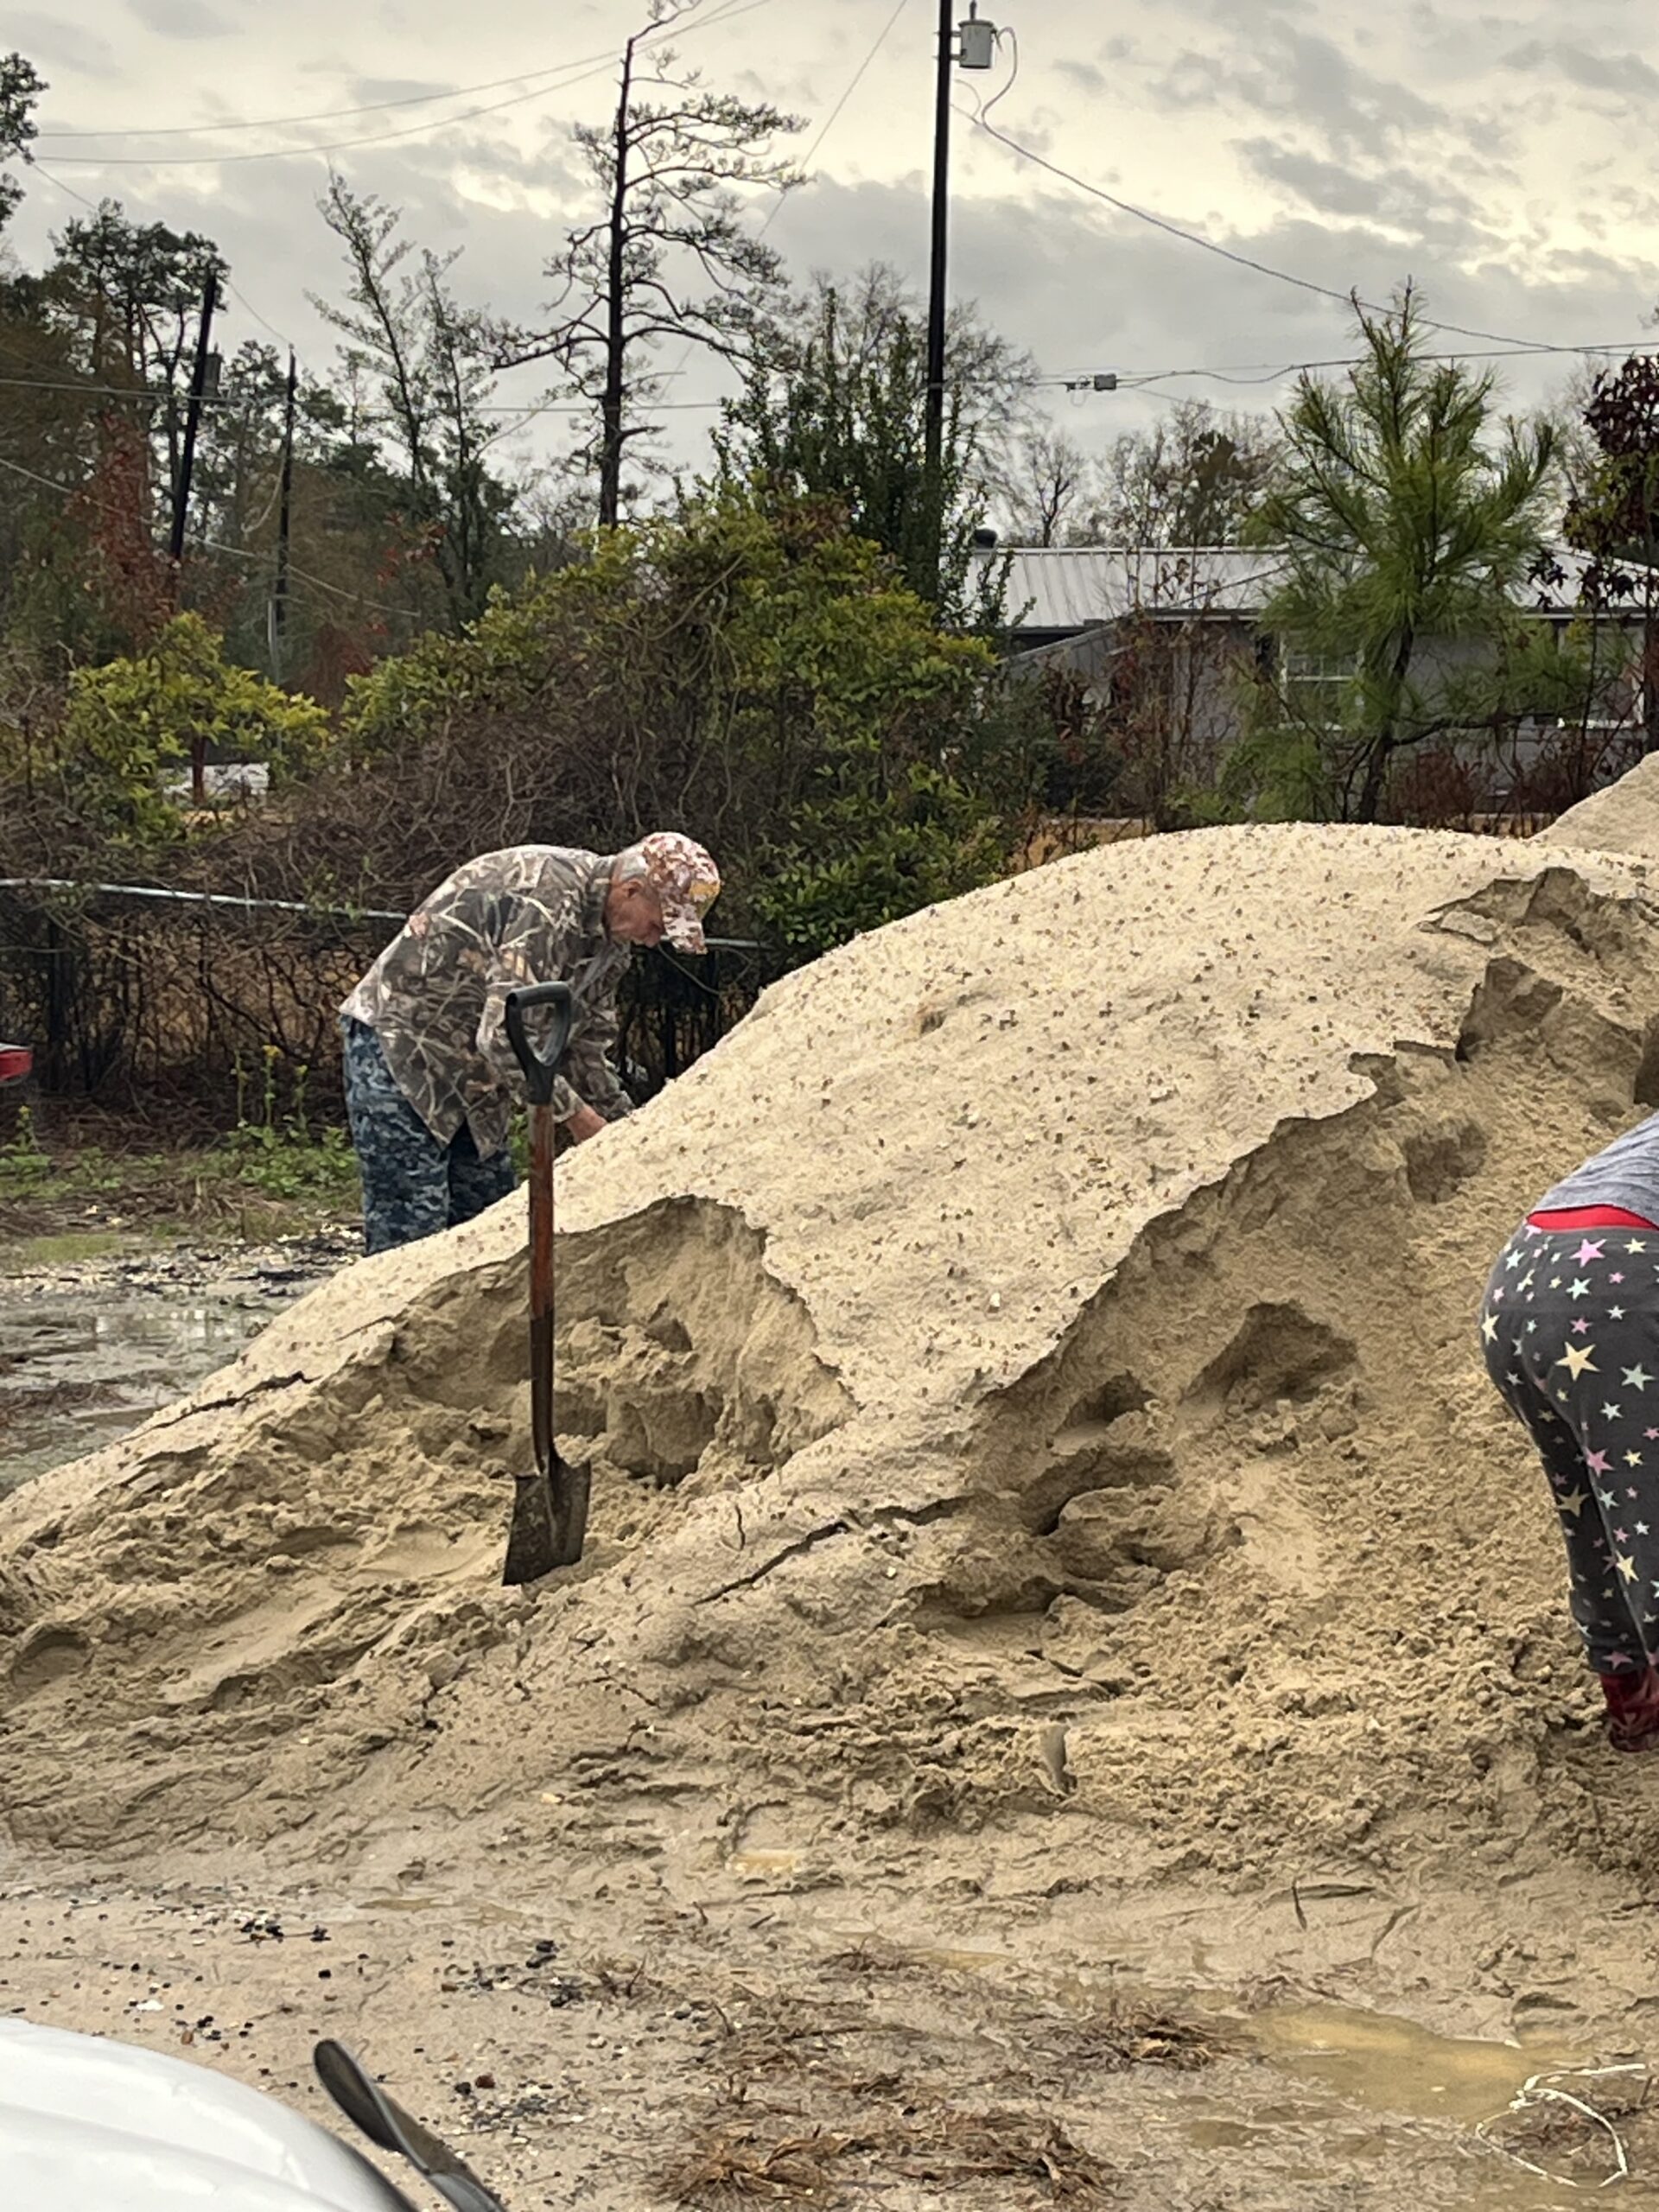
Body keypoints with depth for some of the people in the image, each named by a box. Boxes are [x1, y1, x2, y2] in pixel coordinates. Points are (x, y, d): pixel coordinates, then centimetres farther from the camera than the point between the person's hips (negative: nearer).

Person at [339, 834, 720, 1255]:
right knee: (410, 1225, -14)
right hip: (399, 1041, -10)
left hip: (471, 1070, 10)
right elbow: (504, 1034, -31)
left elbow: (588, 1048, 14)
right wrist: (576, 1115, -22)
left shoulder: (609, 939, 5)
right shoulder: (547, 899, -27)